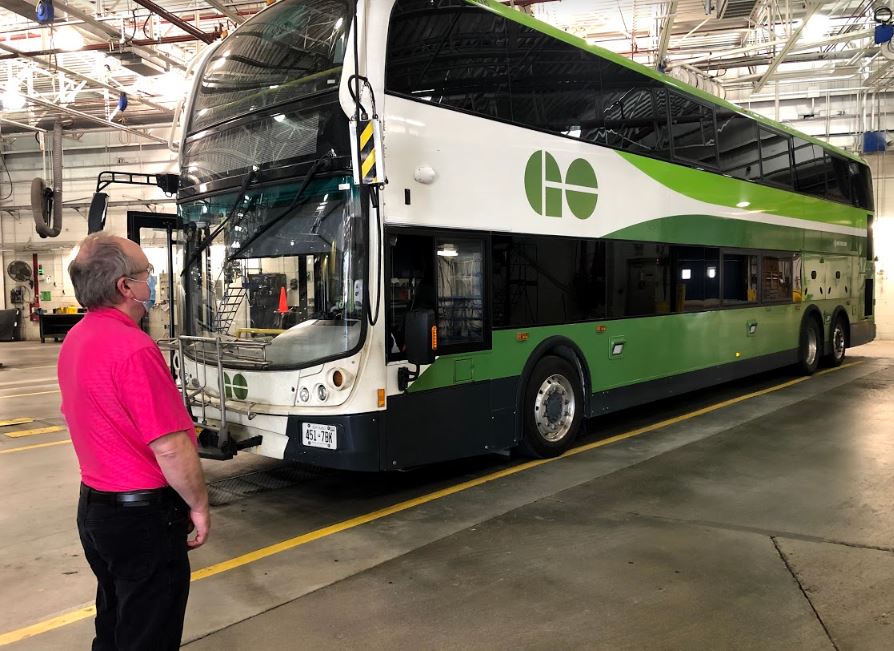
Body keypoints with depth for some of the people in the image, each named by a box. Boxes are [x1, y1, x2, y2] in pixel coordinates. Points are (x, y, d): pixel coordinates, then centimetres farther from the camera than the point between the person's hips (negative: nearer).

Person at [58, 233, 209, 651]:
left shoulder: (75, 340, 4)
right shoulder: (134, 349, -25)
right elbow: (171, 448, -25)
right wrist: (198, 505, -11)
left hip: (94, 506, 9)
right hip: (143, 515, -9)